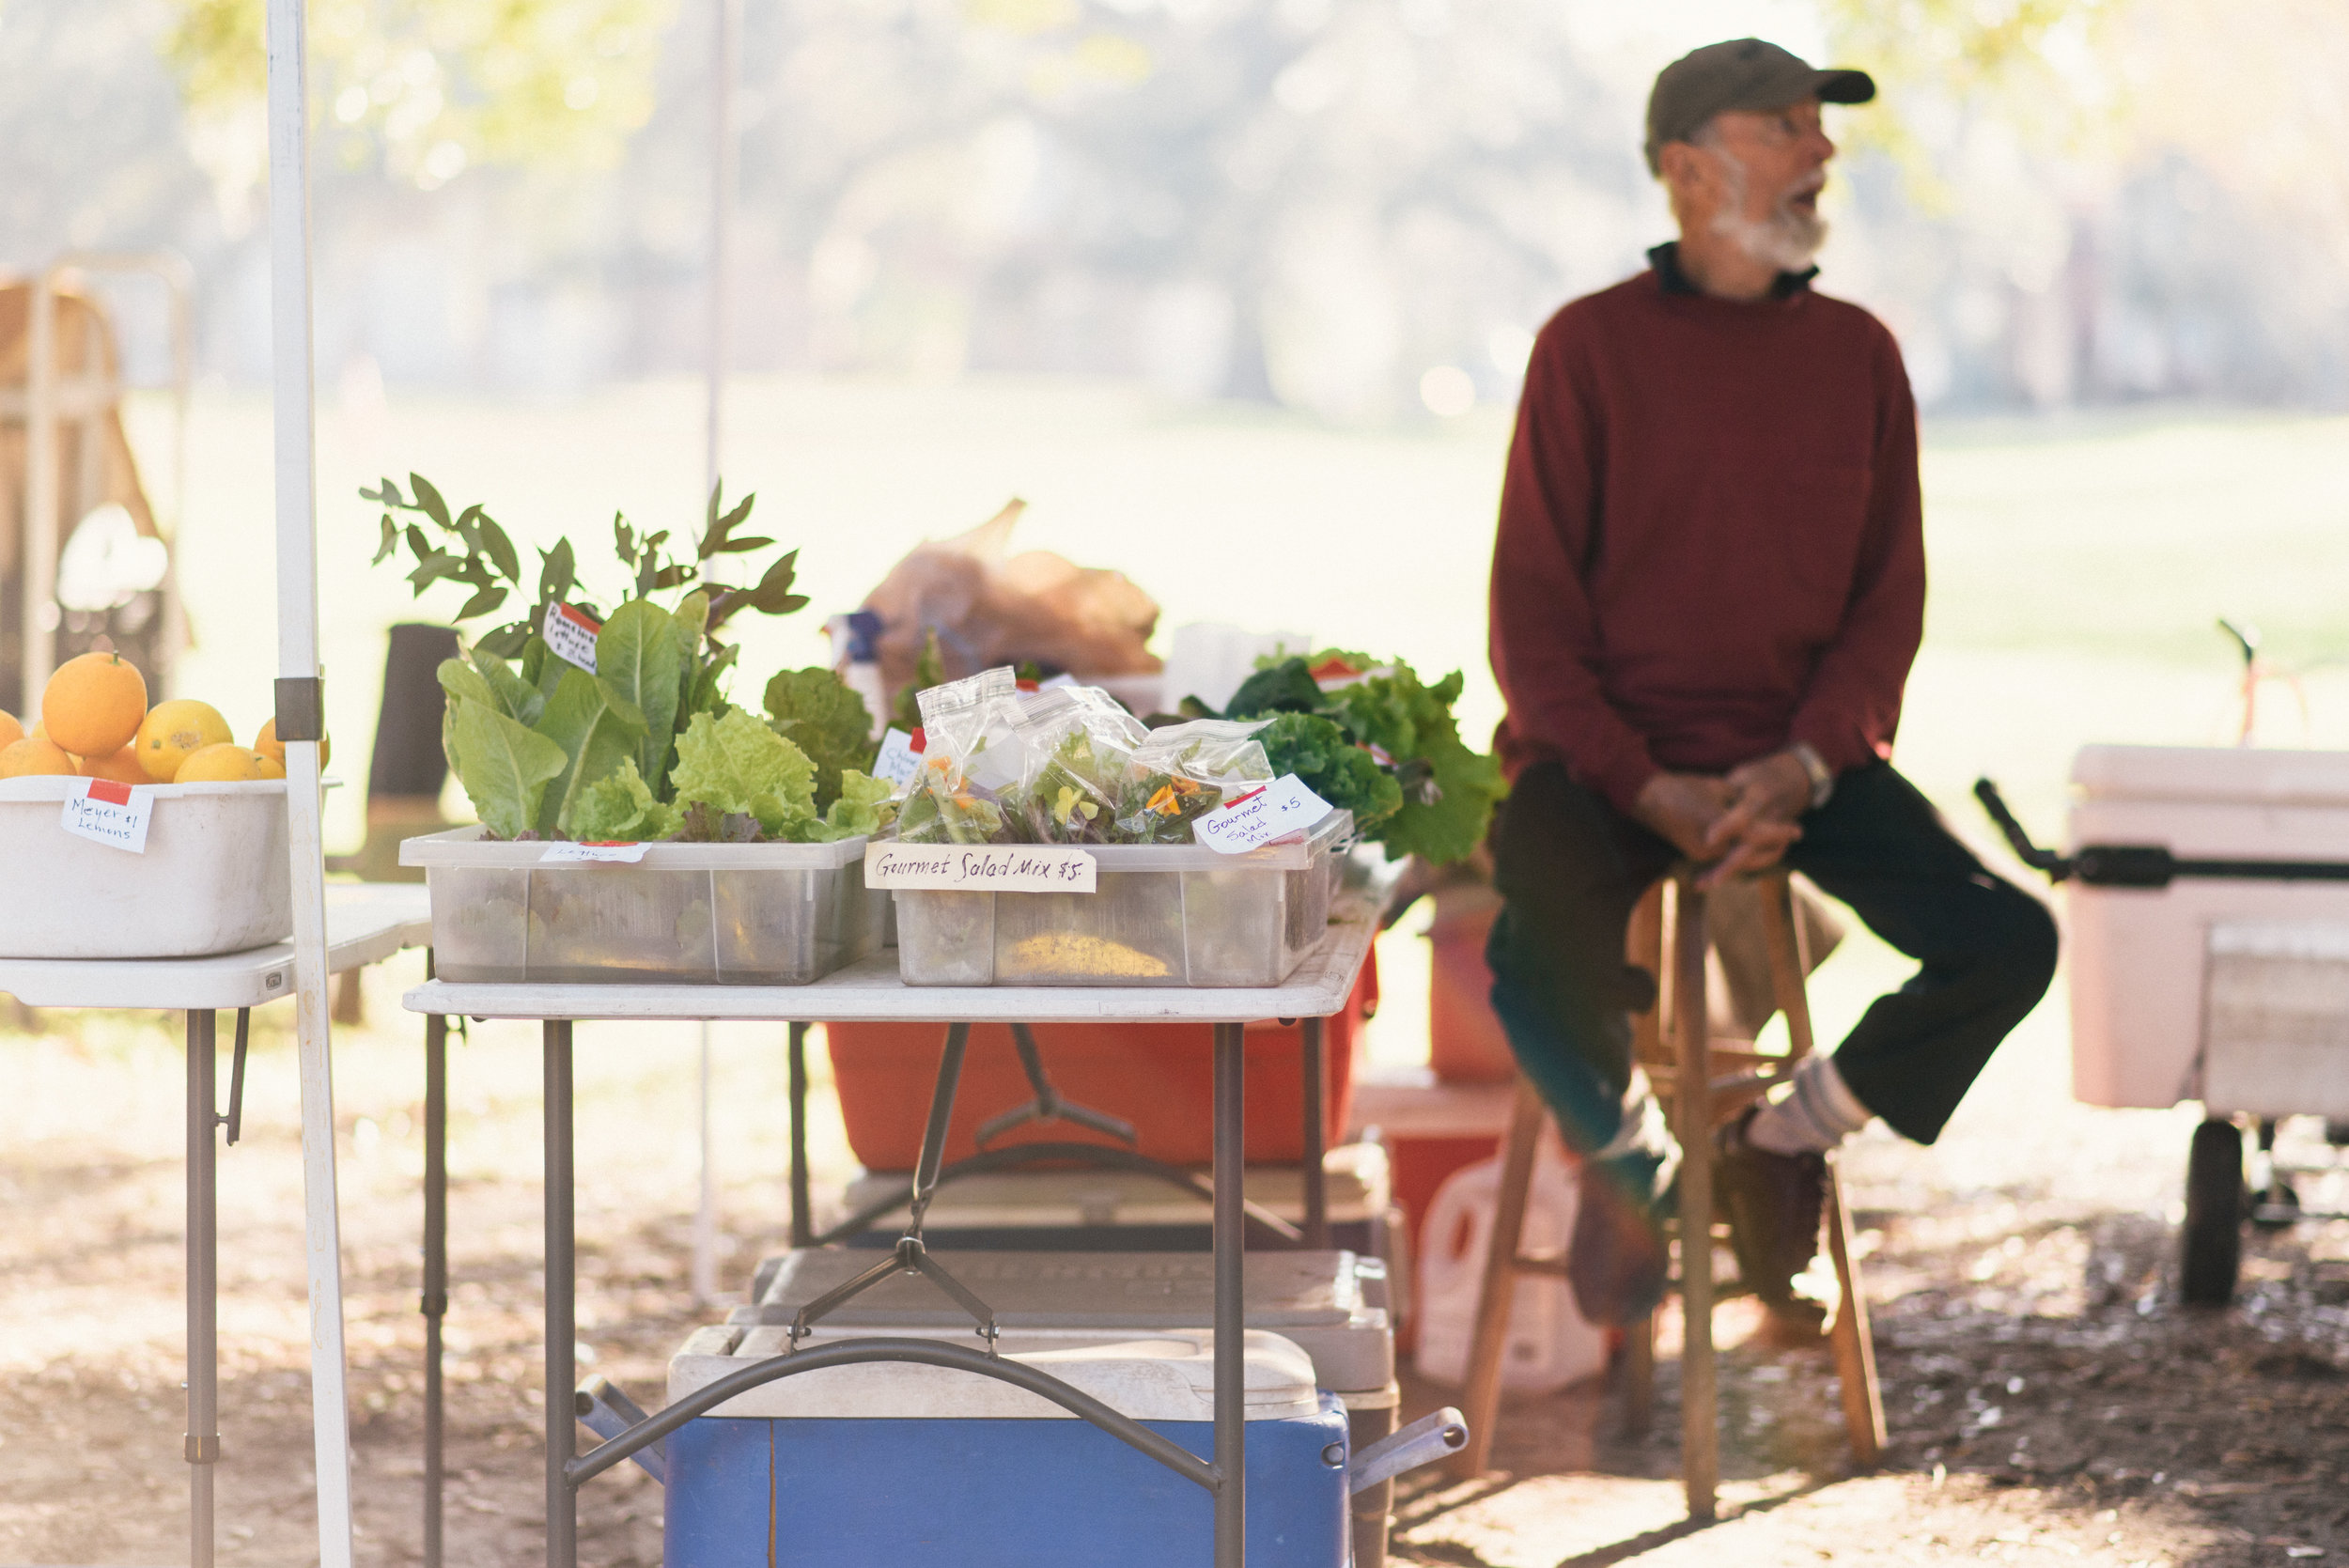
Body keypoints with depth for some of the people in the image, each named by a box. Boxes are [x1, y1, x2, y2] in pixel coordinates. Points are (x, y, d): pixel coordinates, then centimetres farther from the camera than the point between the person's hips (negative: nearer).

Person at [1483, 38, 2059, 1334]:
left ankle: (1787, 1141, 9)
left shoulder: (1857, 353, 7)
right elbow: (1533, 607, -4)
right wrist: (1651, 792, -16)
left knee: (2008, 945, -18)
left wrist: (1803, 766, -11)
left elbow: (1889, 597, 7)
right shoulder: (1592, 346, -3)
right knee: (1541, 967, -34)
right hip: (1605, 756, -4)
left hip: (1801, 757, 4)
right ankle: (1626, 1154, 2)